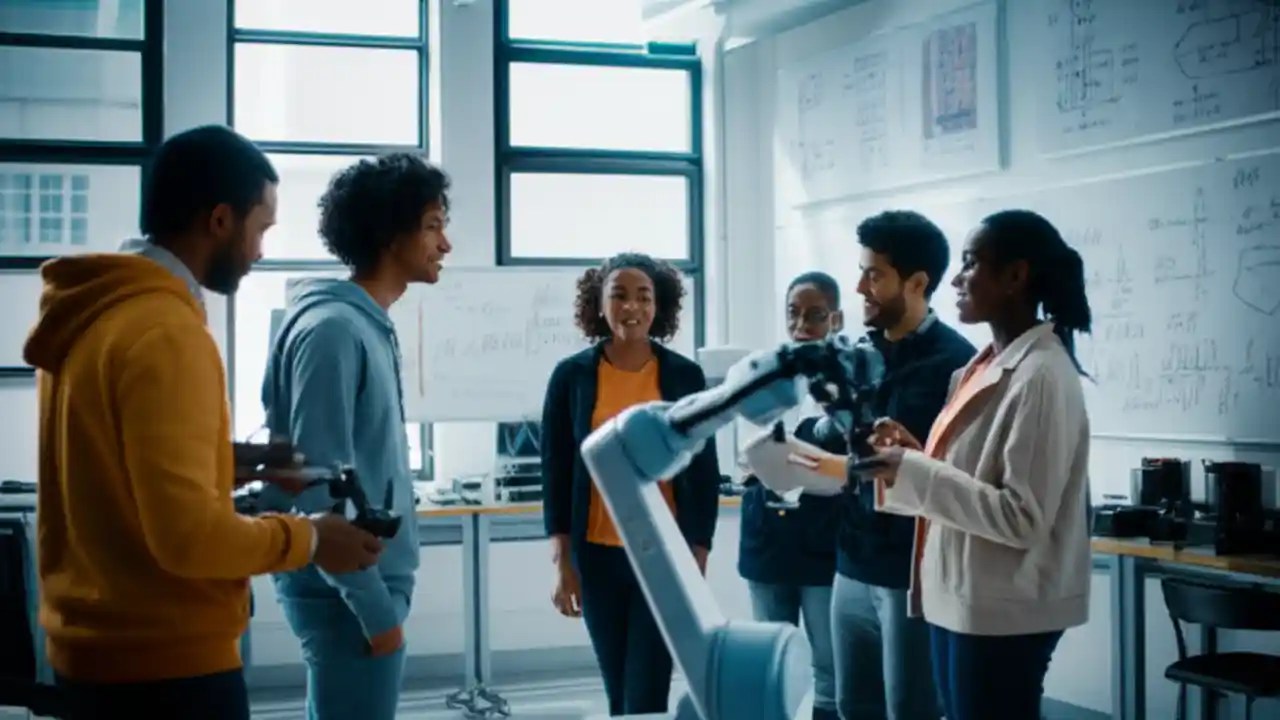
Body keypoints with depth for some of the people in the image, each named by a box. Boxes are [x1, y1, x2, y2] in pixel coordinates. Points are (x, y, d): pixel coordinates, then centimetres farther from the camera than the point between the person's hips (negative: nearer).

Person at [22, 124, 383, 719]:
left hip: (92, 648, 9)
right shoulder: (166, 332, -21)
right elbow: (188, 534, -25)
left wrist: (236, 460, 11)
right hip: (166, 664, -9)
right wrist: (307, 538, -11)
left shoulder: (93, 312, 7)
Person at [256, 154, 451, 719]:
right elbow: (320, 482, -21)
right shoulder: (333, 330, -17)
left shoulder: (370, 326, 12)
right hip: (347, 595, -9)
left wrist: (380, 596, 17)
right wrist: (374, 606, -20)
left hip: (367, 586, 9)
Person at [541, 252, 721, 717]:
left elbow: (704, 474, 2)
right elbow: (555, 472, 2)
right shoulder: (571, 375, 0)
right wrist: (562, 563, -2)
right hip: (598, 555, 1)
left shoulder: (685, 376, -1)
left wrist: (698, 564, -1)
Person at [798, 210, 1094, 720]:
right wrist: (914, 456, 1)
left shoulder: (1041, 376, -18)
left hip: (1003, 612, -9)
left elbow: (1023, 517, -23)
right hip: (959, 599, 9)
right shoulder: (986, 365, 9)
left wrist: (915, 473, -21)